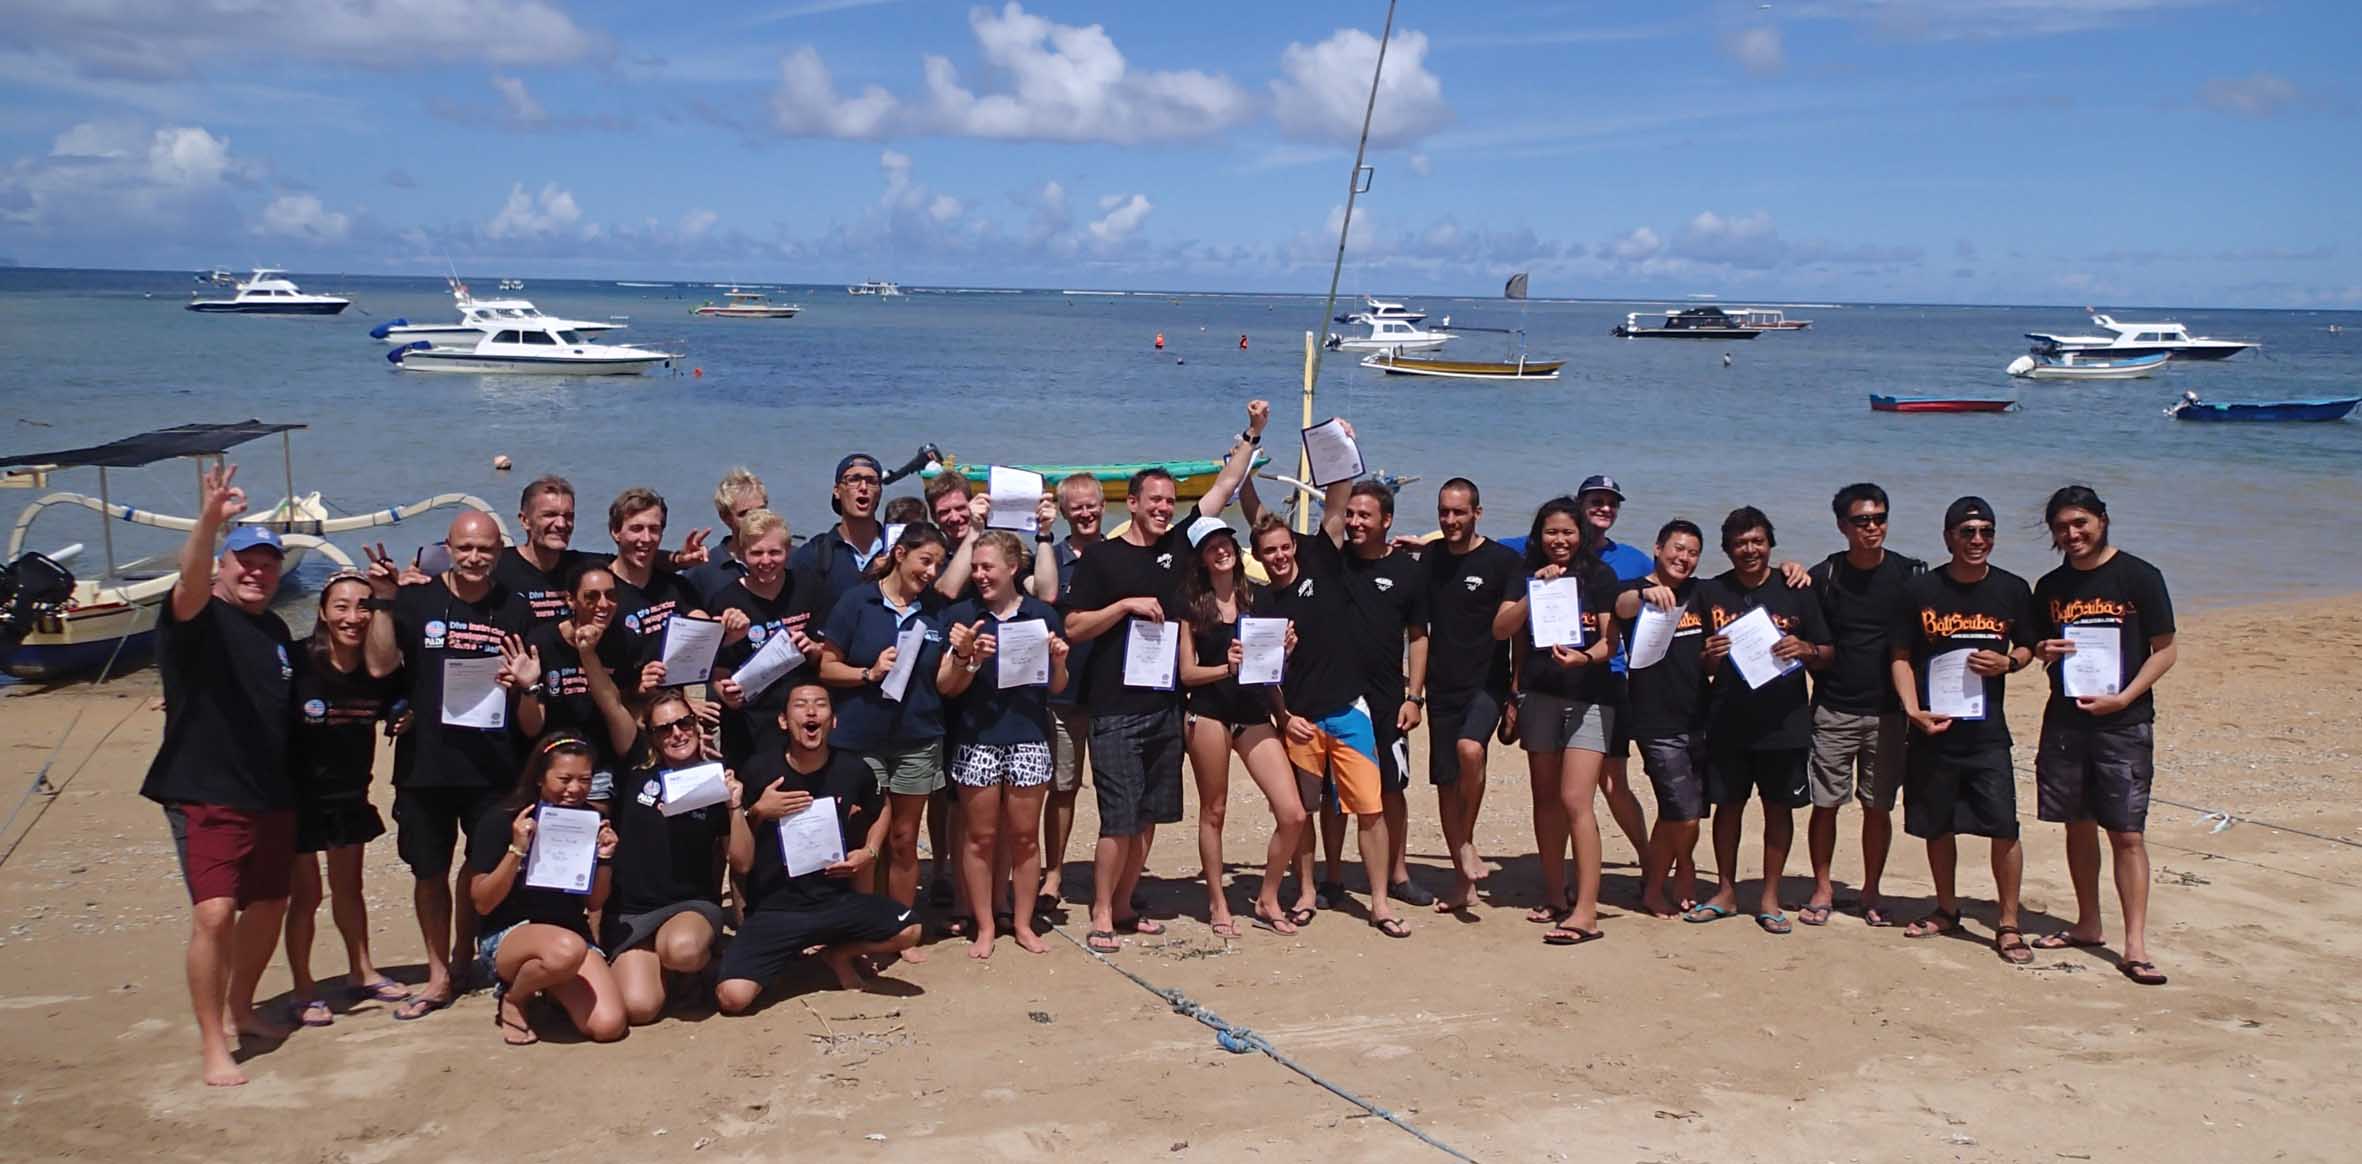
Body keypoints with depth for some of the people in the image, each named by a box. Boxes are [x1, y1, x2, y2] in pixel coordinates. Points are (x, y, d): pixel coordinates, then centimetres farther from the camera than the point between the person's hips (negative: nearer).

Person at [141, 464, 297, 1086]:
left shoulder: (276, 631, 13)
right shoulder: (198, 619, -8)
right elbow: (190, 585, -32)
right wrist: (207, 521, -48)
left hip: (271, 795, 8)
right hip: (204, 794, -7)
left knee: (270, 905, 16)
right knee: (214, 912, -16)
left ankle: (239, 1010, 36)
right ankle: (212, 1045, -7)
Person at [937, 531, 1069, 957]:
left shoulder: (1043, 615, 4)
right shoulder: (961, 616, 1)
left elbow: (1057, 686, 10)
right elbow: (946, 686, 0)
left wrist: (1058, 661, -10)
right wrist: (966, 658, -18)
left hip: (1029, 737, 1)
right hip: (976, 738, -1)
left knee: (1025, 835, 7)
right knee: (980, 835, 5)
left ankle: (1023, 923, 19)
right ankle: (984, 927, 15)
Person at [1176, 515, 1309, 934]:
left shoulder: (1259, 597, 10)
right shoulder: (1192, 605, 3)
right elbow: (1187, 673, -1)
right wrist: (1225, 667, -17)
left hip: (1255, 715, 2)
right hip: (1209, 714, -2)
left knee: (1292, 814, -7)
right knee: (1213, 811, 7)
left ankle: (1268, 899, 12)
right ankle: (1217, 903, 21)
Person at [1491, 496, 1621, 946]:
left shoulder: (1599, 576, 0)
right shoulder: (1526, 577, 8)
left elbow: (1610, 640, -6)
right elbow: (1502, 629, -2)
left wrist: (1585, 658, -25)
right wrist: (1537, 590, -12)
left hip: (1589, 697, -4)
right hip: (1539, 694, 4)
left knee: (1575, 800, -14)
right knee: (1546, 798, 11)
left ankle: (1585, 913, -16)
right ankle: (1555, 895, 25)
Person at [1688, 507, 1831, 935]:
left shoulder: (1795, 591, 2)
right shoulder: (1710, 593, 5)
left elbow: (1827, 654, 5)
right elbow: (1698, 667, 9)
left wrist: (1805, 650, -16)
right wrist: (1709, 656, -14)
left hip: (1784, 722, -1)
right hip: (1728, 721, 1)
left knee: (1778, 807, 6)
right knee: (1728, 805, 7)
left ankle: (1770, 897, 16)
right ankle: (1725, 892, 21)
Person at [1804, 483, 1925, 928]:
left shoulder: (1909, 574, 0)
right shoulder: (1823, 575, -1)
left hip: (1888, 710, 1)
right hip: (1833, 710, 0)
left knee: (1878, 806, 7)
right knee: (1825, 803, 1)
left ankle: (1871, 891, 21)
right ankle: (1822, 889, 14)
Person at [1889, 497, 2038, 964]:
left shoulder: (2012, 590, 2)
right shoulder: (1920, 590, -2)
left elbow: (2027, 647, 15)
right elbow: (1901, 658, 2)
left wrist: (2008, 662, -8)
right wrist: (1913, 710, -11)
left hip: (1987, 732, 0)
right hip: (1933, 728, 0)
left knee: (2004, 828, -7)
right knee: (1936, 826, 11)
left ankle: (2008, 925, 5)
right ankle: (1947, 910, 30)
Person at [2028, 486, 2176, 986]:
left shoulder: (2139, 578, -4)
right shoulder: (2050, 587, 9)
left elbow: (2164, 649, -3)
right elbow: (2036, 646, 19)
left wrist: (2123, 698, -14)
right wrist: (2044, 651, -6)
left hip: (2124, 723, -4)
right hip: (2065, 719, 4)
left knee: (2127, 833, -6)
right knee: (2079, 825, 11)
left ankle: (2135, 947, -4)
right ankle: (2088, 925, 25)